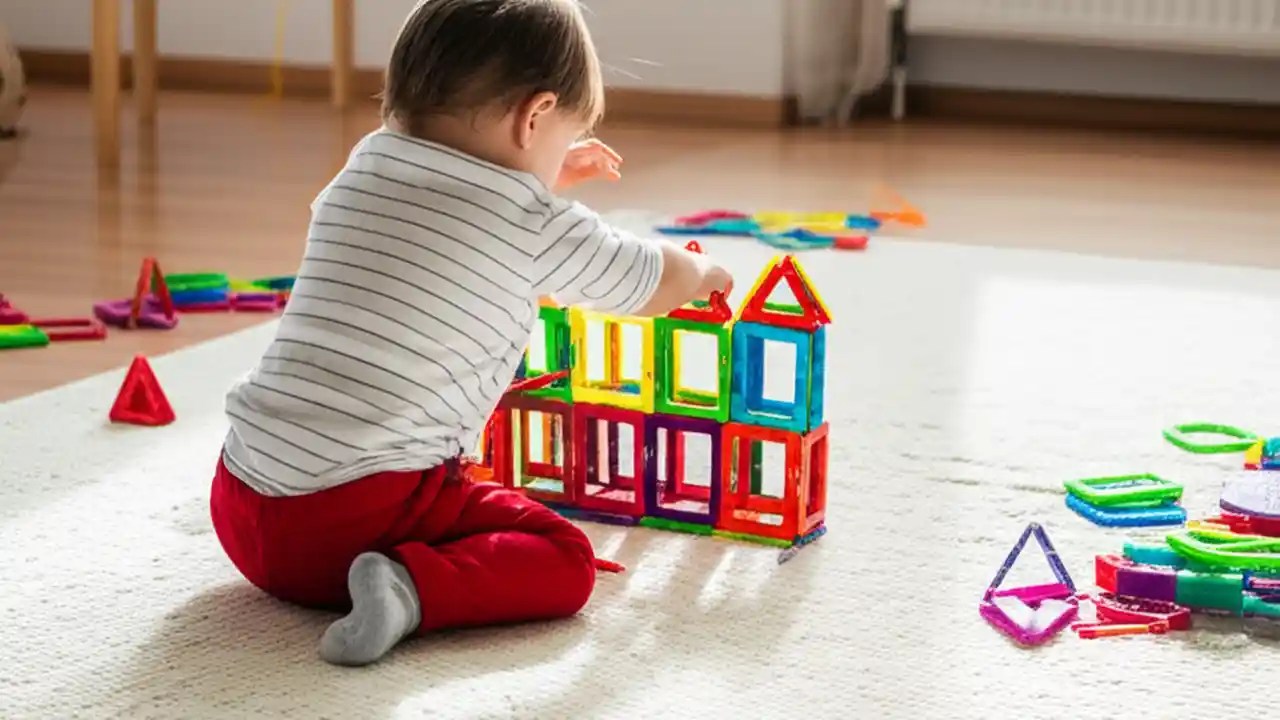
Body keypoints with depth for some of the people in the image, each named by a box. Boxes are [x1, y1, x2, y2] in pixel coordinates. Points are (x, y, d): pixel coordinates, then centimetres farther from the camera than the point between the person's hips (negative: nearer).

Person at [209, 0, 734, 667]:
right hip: (362, 511, -8)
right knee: (566, 560, -1)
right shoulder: (536, 225, -5)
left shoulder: (362, 168, 13)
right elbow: (657, 284, 14)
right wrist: (705, 273, 35)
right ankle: (415, 588, -20)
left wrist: (535, 178, 43)